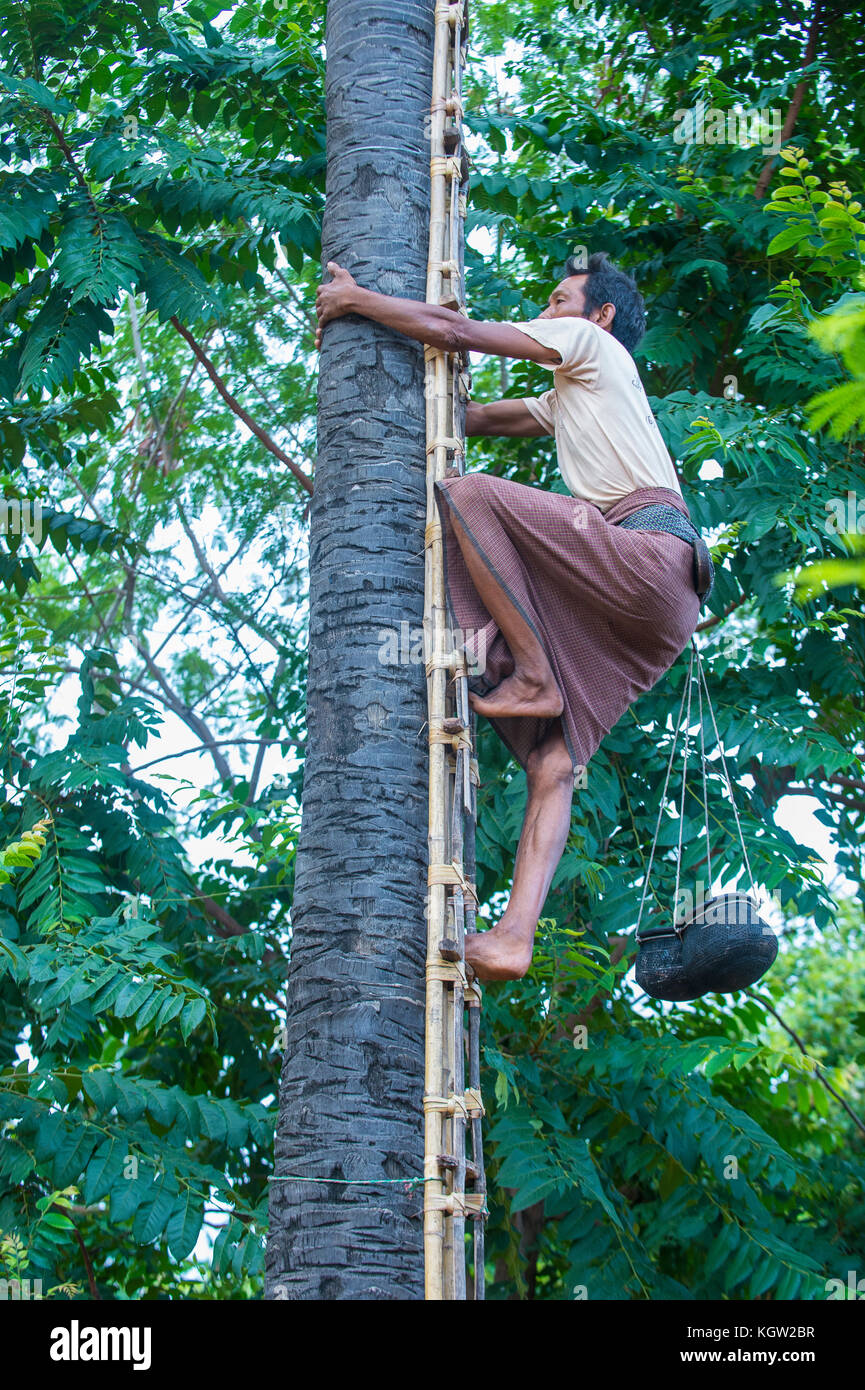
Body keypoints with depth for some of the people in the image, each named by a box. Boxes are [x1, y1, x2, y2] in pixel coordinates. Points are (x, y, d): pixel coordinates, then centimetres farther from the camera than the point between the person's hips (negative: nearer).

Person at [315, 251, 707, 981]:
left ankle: (532, 675, -19)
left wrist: (352, 299, 15)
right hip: (626, 610, 9)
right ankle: (516, 935, -15)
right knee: (552, 765, -4)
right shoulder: (567, 399, 39)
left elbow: (453, 331, 6)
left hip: (653, 550, -9)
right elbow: (471, 417, 41)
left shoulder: (592, 344, 13)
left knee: (467, 492, -20)